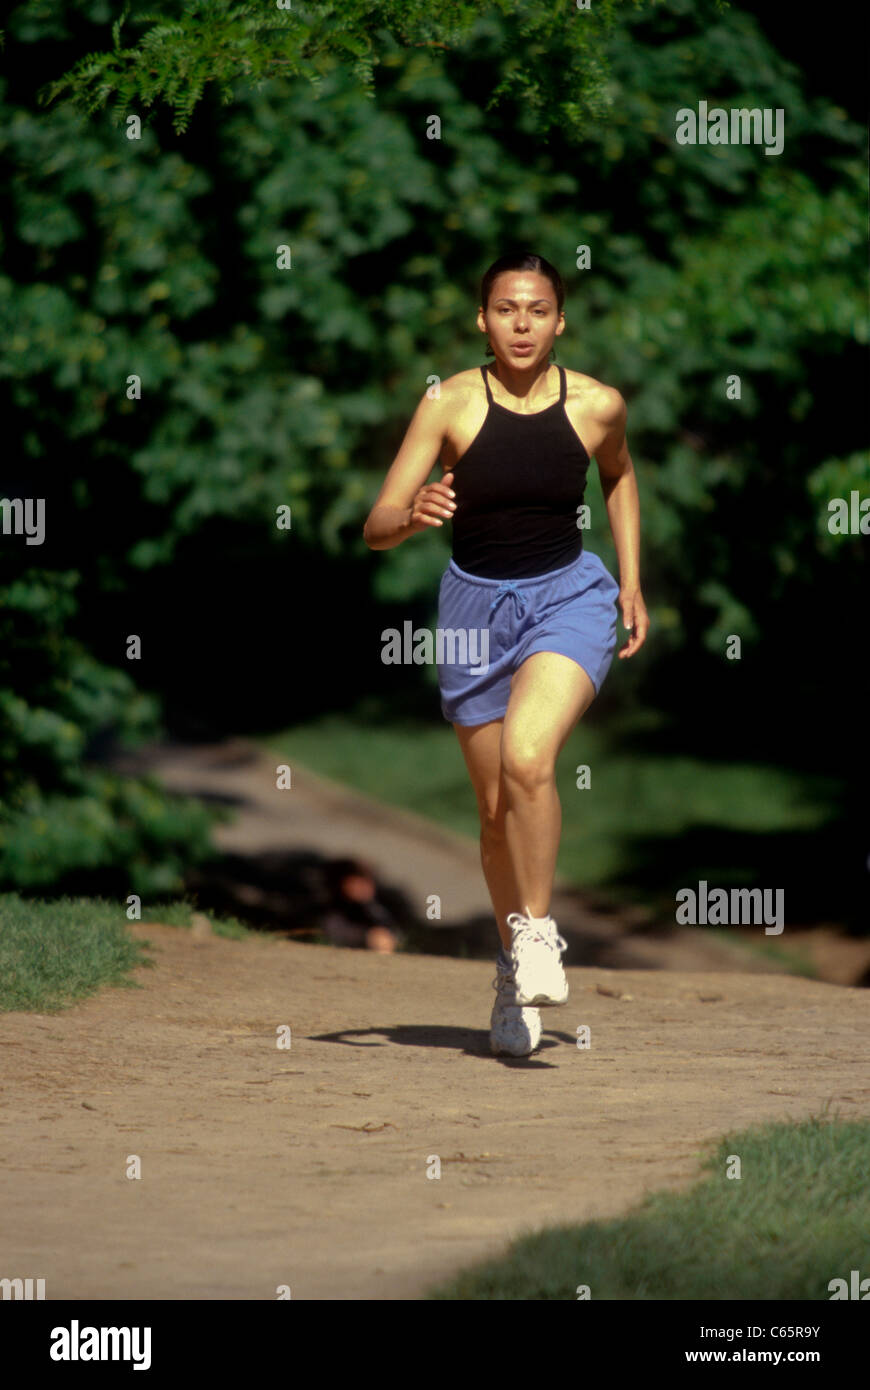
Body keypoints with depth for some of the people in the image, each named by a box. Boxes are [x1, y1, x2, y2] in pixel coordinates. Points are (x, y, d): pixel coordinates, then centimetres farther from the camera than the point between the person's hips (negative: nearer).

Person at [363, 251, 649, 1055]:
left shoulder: (596, 406, -7)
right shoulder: (451, 404, -11)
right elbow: (376, 530, -12)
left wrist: (632, 583, 12)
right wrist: (412, 515, -34)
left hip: (569, 596, -1)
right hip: (477, 602, 1)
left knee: (527, 755, -27)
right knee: (497, 806, 9)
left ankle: (537, 930, -10)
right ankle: (514, 963, 30)